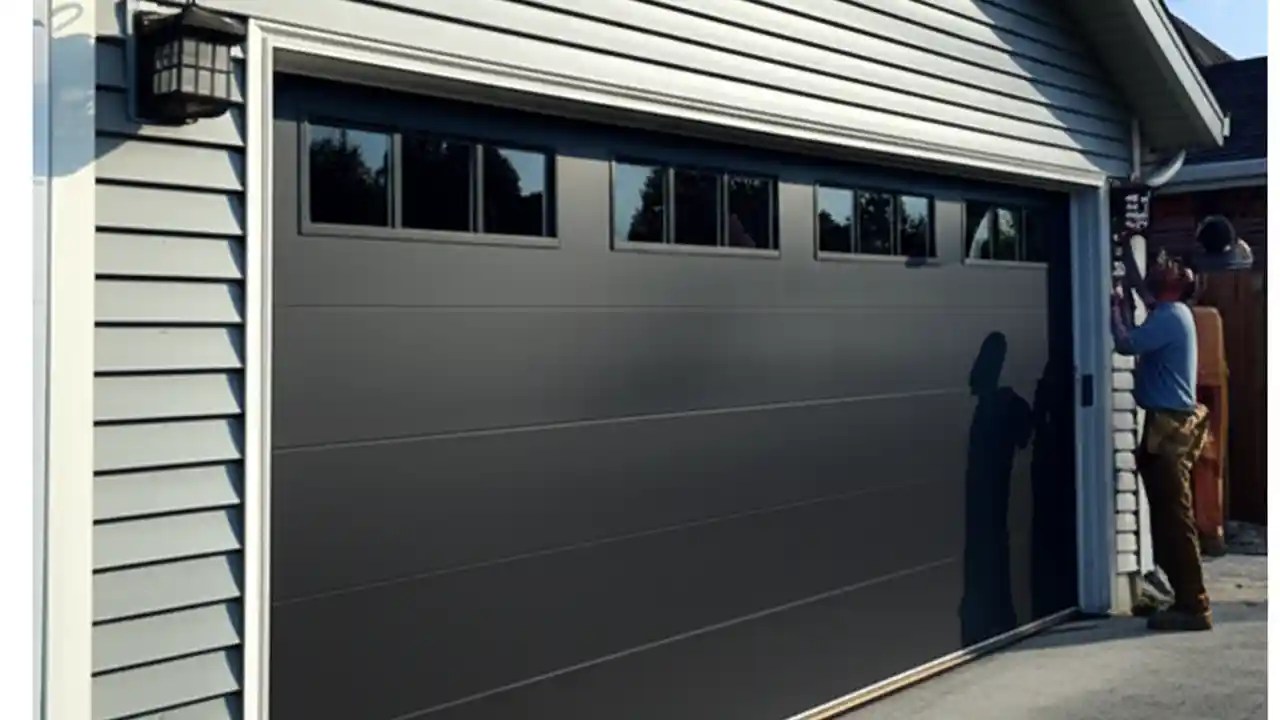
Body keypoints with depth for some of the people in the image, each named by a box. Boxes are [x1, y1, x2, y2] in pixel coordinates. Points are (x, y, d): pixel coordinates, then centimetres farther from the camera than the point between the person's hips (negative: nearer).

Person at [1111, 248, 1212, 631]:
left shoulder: (1168, 317, -14)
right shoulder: (1173, 312, 16)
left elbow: (1126, 343, -22)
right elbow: (1146, 294, 36)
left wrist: (1116, 305, -8)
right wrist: (1128, 262, 36)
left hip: (1169, 427, -10)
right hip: (1171, 424, 10)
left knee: (1175, 518, -9)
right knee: (1170, 518, 12)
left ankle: (1193, 606, -6)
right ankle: (1188, 600, 16)